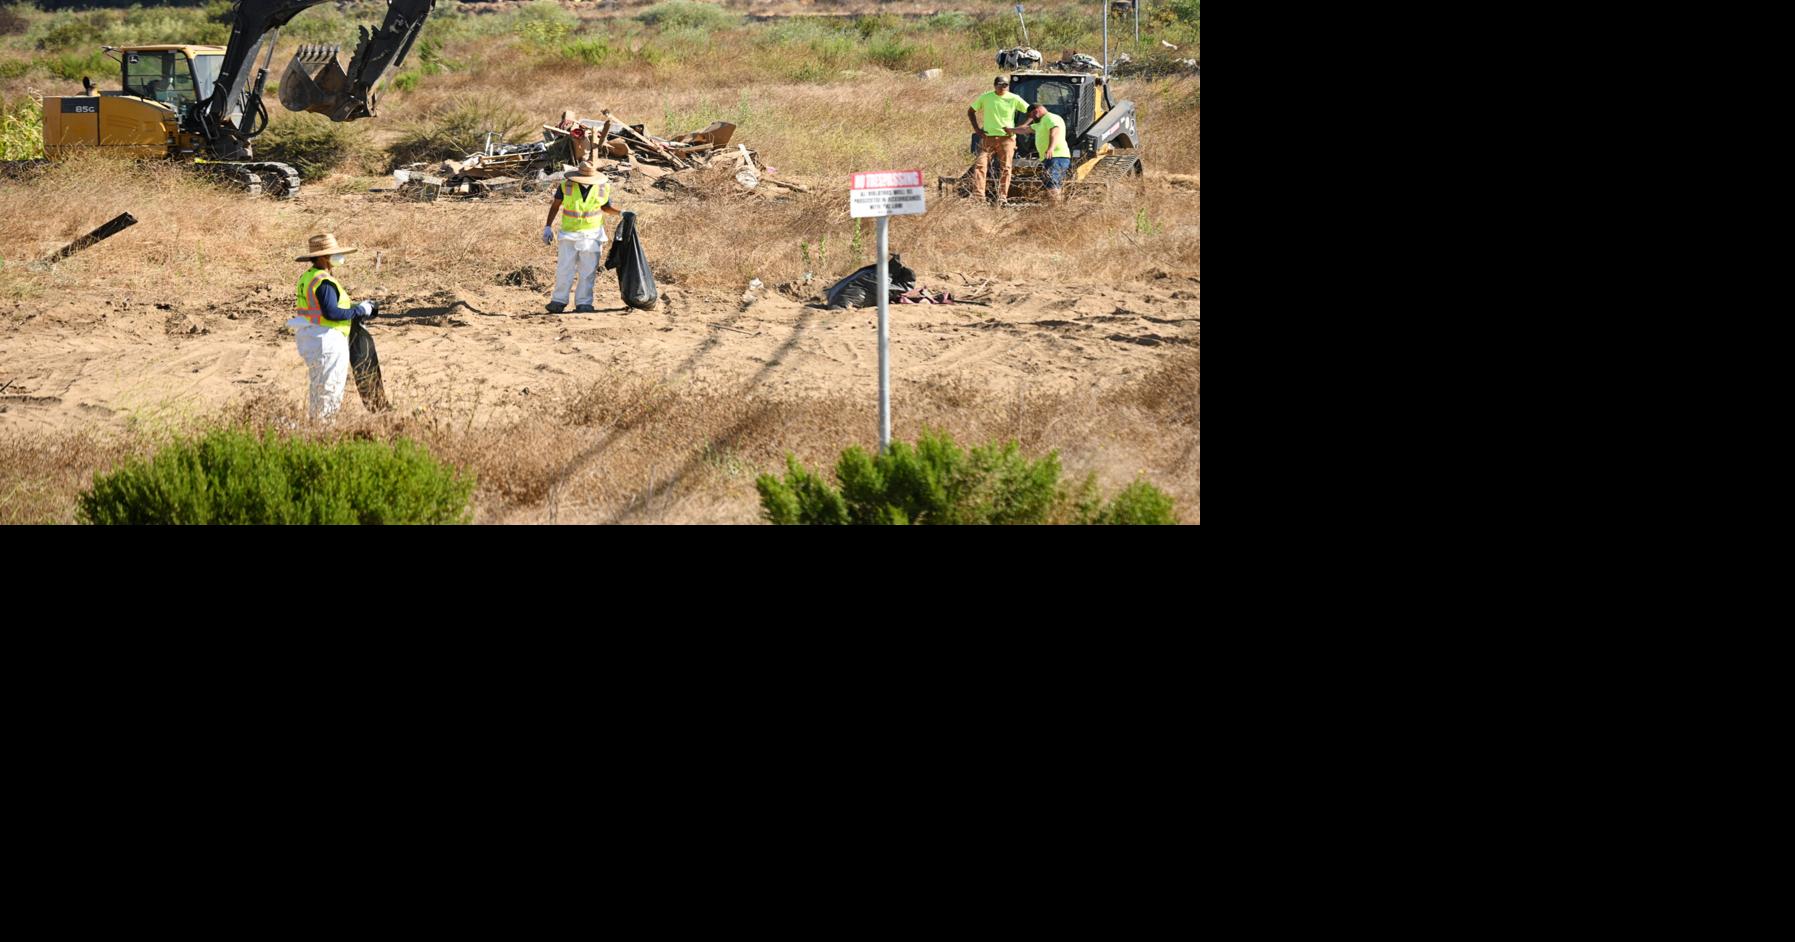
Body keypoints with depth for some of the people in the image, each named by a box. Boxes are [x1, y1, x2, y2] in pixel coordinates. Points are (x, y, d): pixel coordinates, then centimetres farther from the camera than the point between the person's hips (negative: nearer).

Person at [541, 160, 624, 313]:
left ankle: (584, 303, 6)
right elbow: (555, 206, 0)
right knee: (564, 268, -3)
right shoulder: (566, 186, -12)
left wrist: (621, 212, -8)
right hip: (570, 233, -1)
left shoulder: (602, 188, -8)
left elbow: (606, 207, 9)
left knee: (588, 270, 1)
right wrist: (548, 227, -3)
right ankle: (559, 301, 7)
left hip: (591, 234, 1)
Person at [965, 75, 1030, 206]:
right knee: (980, 164, -12)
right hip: (988, 137, 0)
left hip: (1006, 138, 0)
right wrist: (977, 128, 3)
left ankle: (1002, 198, 2)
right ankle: (977, 196, -14)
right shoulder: (985, 97, 3)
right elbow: (970, 112, 14)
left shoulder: (1014, 99, 0)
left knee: (1005, 168, -2)